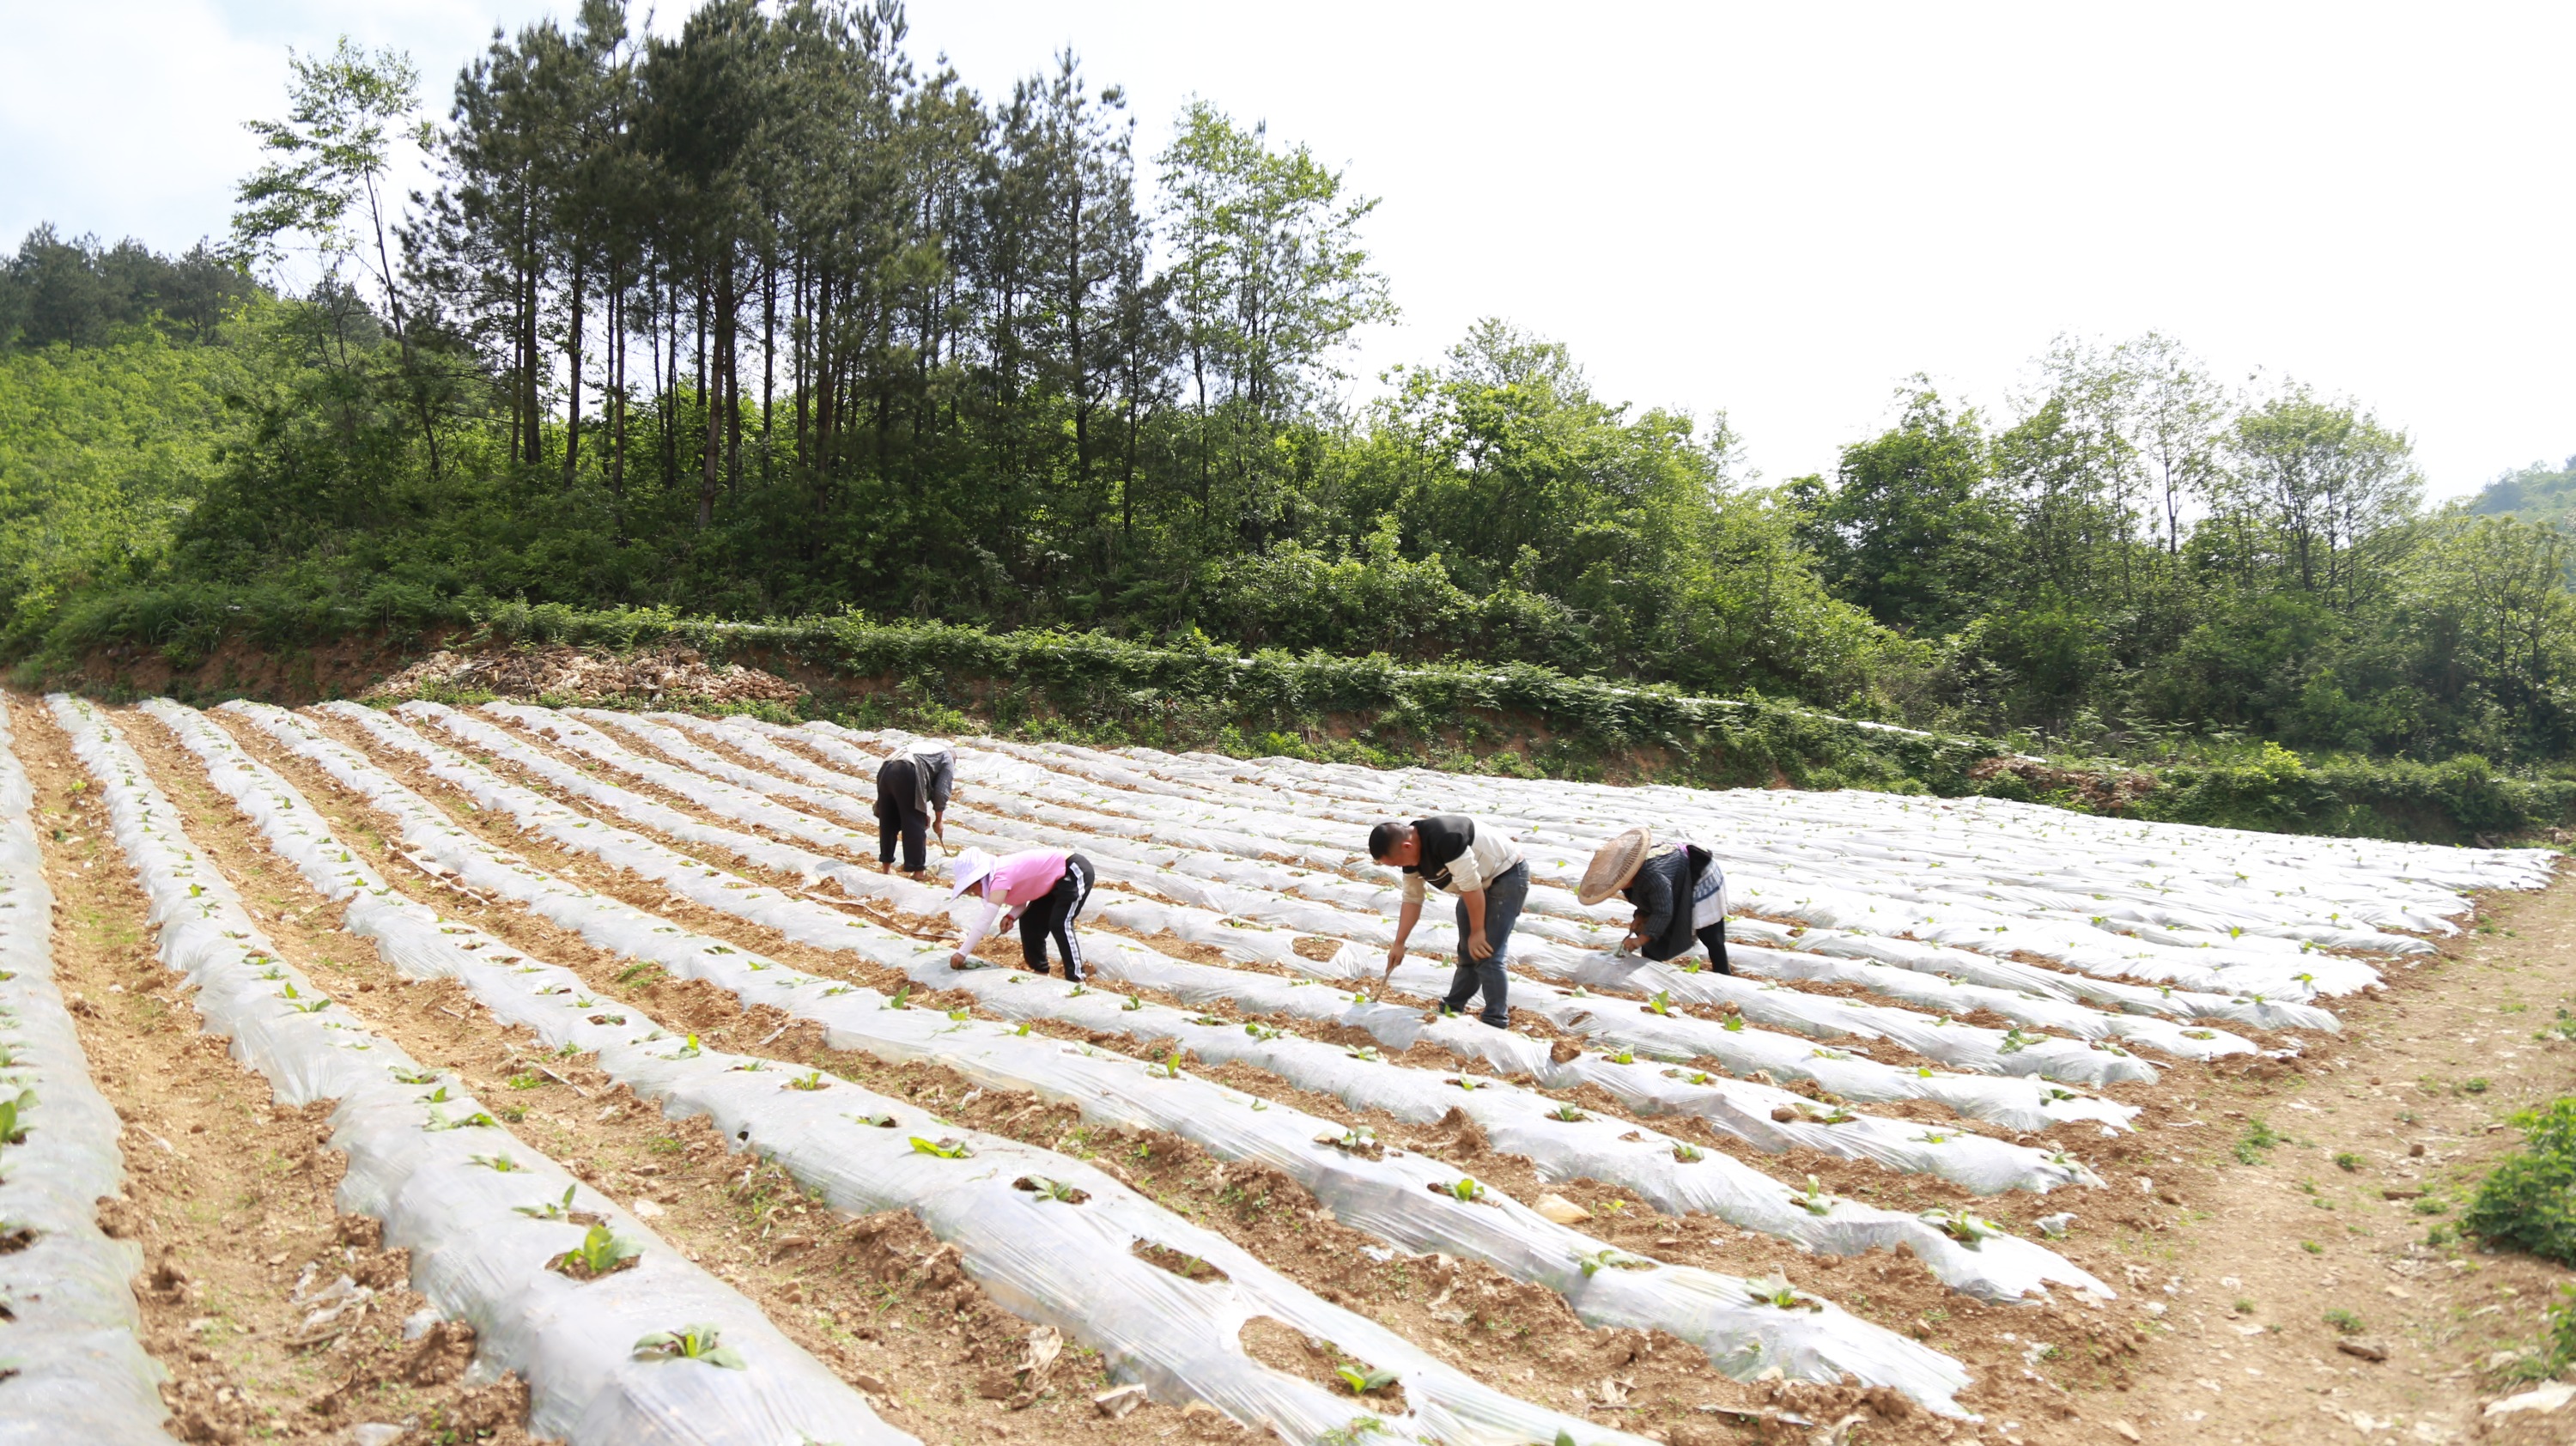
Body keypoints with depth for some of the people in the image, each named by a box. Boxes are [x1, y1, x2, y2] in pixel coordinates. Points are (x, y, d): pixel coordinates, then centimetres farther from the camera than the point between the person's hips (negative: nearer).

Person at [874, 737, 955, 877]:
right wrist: (939, 820, 18)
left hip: (885, 770, 7)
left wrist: (923, 813, 33)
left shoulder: (919, 745, 40)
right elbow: (941, 792, 9)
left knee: (887, 823, 19)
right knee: (914, 824, 5)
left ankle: (886, 866, 29)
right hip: (907, 774, -7)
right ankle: (917, 870, 9)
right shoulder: (947, 757, 21)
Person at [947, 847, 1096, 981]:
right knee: (1030, 921, 11)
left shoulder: (1001, 877, -26)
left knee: (1060, 924, -18)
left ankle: (1076, 978, -11)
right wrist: (1010, 917, -14)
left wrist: (962, 953, -29)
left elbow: (985, 921, -29)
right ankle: (1040, 969, 22)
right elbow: (1022, 898, 7)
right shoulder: (1000, 873, 2)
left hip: (1075, 872, -10)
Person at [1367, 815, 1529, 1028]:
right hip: (1479, 881, 9)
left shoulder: (1444, 838, -35)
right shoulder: (1410, 852, -6)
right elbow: (1412, 899, 4)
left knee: (1486, 956, -13)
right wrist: (1399, 944, 4)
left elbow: (1470, 885, -29)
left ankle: (1495, 1024, -5)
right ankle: (1452, 1009, 30)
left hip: (1508, 876, -9)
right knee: (1467, 953, 16)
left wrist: (1477, 931, -19)